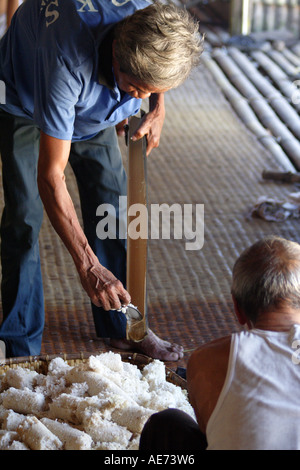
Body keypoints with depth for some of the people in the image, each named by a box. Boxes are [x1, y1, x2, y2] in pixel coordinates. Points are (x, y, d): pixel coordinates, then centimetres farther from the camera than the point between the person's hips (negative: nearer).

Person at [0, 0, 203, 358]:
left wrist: (157, 110, -16)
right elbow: (50, 176, -44)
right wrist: (87, 266, -47)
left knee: (110, 200, 1)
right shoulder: (69, 62, -47)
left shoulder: (157, 31, -32)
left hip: (90, 105, 5)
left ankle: (121, 328, 15)